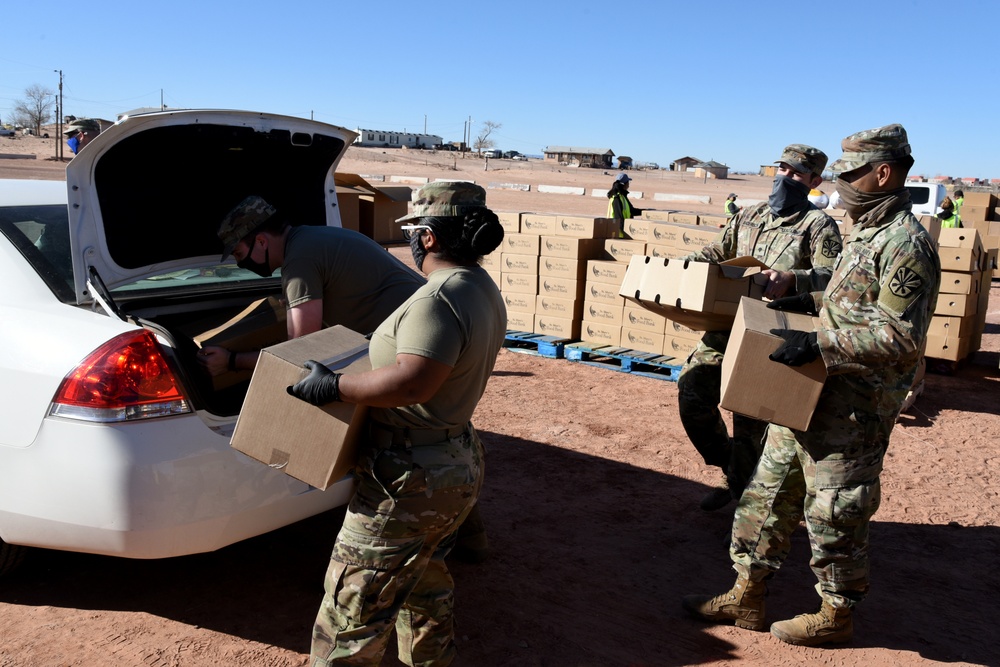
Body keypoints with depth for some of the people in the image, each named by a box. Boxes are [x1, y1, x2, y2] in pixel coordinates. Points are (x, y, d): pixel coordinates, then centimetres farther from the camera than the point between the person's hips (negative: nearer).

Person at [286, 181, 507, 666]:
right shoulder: (483, 289, 7)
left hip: (410, 481, -11)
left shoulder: (439, 298, -24)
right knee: (424, 581, 29)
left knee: (351, 611, 3)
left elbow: (414, 380, -35)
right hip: (460, 465, 11)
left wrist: (336, 386, -25)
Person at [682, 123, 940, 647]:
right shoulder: (865, 233, 13)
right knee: (769, 492, 14)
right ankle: (747, 598, 26)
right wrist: (810, 303, 13)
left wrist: (819, 344, -27)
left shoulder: (906, 244, -18)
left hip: (852, 408, -10)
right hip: (810, 395, 10)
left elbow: (901, 337, -24)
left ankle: (837, 615, 25)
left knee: (833, 513, 5)